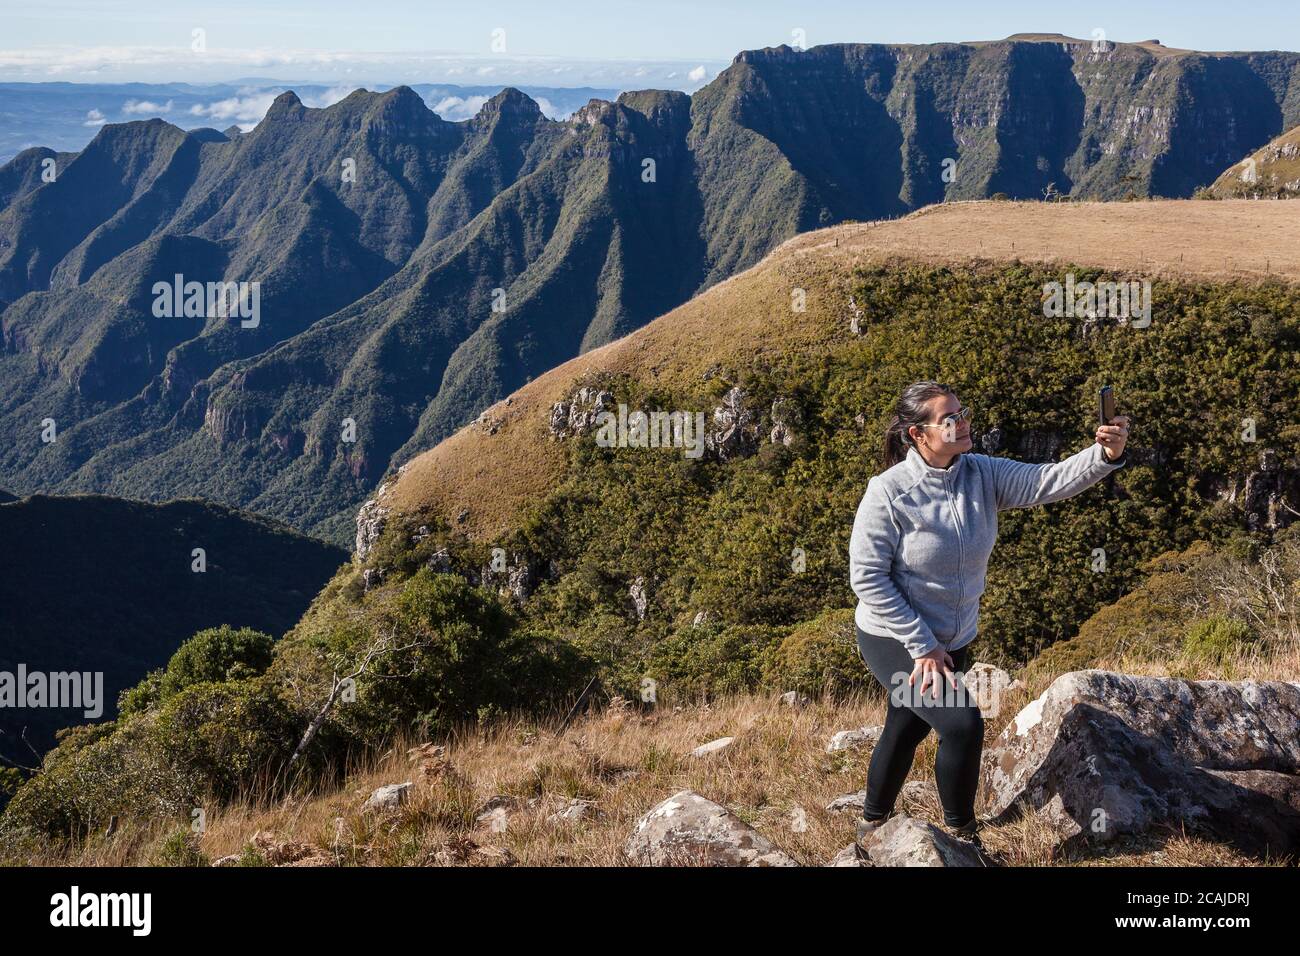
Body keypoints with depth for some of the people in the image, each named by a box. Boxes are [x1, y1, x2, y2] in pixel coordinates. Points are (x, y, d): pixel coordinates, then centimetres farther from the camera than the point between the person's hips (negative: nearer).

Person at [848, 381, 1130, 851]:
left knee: (905, 732, 21)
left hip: (952, 641, 6)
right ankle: (961, 832, 5)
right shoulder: (888, 491, -22)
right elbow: (867, 577, -20)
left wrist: (1104, 456, -42)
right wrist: (921, 646, -20)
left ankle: (872, 824, 44)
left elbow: (1046, 481, -22)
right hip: (896, 641, -6)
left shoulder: (983, 474, -9)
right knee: (962, 724, -18)